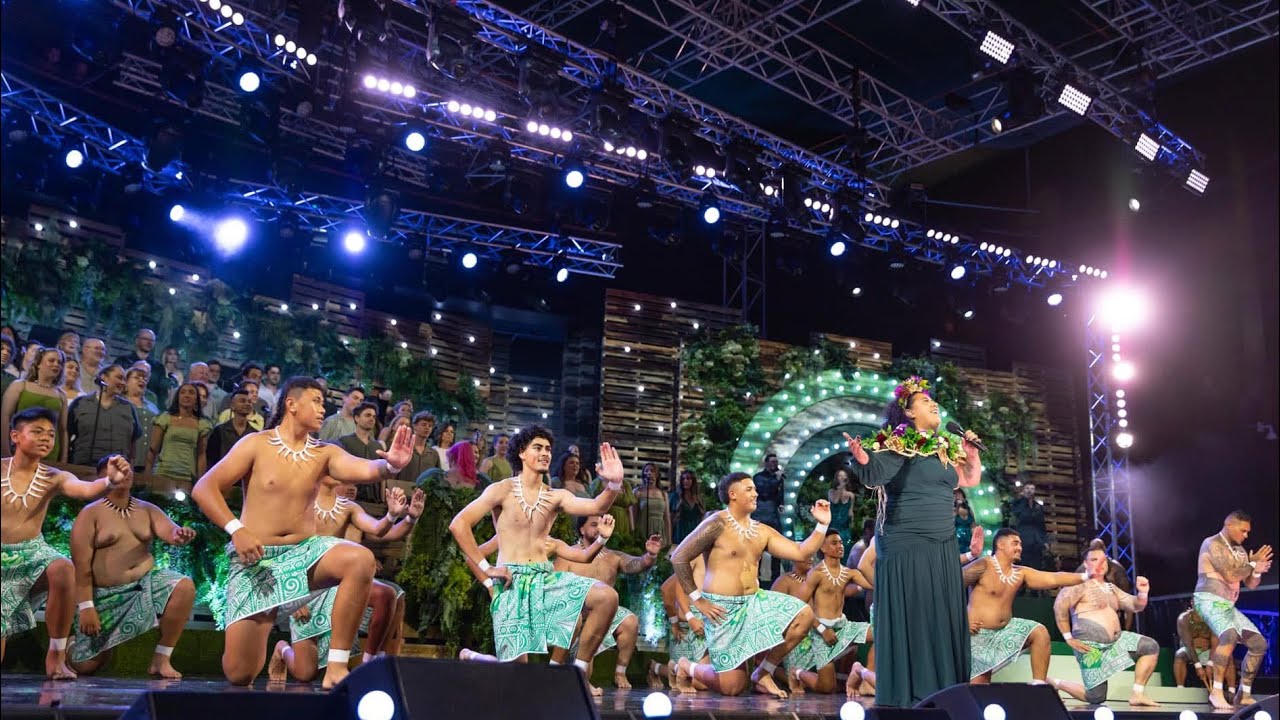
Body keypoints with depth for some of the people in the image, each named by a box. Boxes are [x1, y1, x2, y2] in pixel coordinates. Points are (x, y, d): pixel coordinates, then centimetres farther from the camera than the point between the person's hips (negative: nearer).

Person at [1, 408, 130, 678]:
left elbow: (86, 489, -26)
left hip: (33, 553, 1)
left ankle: (56, 654, -20)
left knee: (64, 569, -37)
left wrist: (110, 480, -47)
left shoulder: (54, 478, -5)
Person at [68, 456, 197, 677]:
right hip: (105, 595, -3)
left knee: (184, 587, -27)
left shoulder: (147, 510, 7)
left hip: (146, 583, 3)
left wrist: (179, 535, -38)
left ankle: (161, 659, -16)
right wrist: (86, 607, -17)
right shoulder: (90, 514, -4)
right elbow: (81, 565, -10)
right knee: (85, 666, -3)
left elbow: (169, 530, -12)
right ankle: (75, 643, 37)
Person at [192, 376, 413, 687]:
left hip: (305, 551, 3)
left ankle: (336, 665, -22)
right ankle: (274, 650, 30)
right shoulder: (257, 444, -4)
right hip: (256, 558, -2)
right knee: (238, 673, -9)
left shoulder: (324, 453, 4)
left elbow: (365, 469, -15)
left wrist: (389, 465, -38)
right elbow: (204, 489, -9)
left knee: (361, 560, -31)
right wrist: (236, 529, -23)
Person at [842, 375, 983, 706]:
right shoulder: (898, 444, -10)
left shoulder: (946, 447, 14)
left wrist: (971, 455, 11)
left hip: (943, 546, 8)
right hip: (907, 546, -8)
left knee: (942, 616, 10)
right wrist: (862, 460, -44)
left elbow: (970, 480, 25)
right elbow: (875, 473, -25)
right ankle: (908, 693, 1)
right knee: (910, 616, -6)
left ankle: (943, 689, 18)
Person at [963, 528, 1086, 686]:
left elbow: (1053, 579, 0)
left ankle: (1039, 685, -7)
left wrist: (1085, 577, -9)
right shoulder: (984, 566, -16)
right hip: (979, 634, -7)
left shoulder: (1020, 573, 5)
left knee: (1040, 632, -10)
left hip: (1005, 629, 7)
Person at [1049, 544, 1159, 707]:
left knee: (1151, 647, -6)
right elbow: (1059, 605, -20)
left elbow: (1135, 606, 17)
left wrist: (1143, 593, -5)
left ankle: (1137, 695, -2)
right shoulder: (1081, 584, -7)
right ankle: (1054, 683, 10)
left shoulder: (1111, 588, 20)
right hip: (1090, 644, -8)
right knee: (1096, 697, -12)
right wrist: (1068, 637, -18)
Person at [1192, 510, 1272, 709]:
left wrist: (1257, 570, -3)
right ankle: (1216, 692, -30)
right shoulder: (1213, 544, -9)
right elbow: (1230, 576, -18)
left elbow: (1250, 584, 17)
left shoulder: (1240, 550, 17)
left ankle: (1244, 693, 16)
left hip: (1228, 605, 9)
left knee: (1259, 643, 8)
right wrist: (1252, 564, -4)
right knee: (1229, 635, -33)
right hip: (1210, 601, -9)